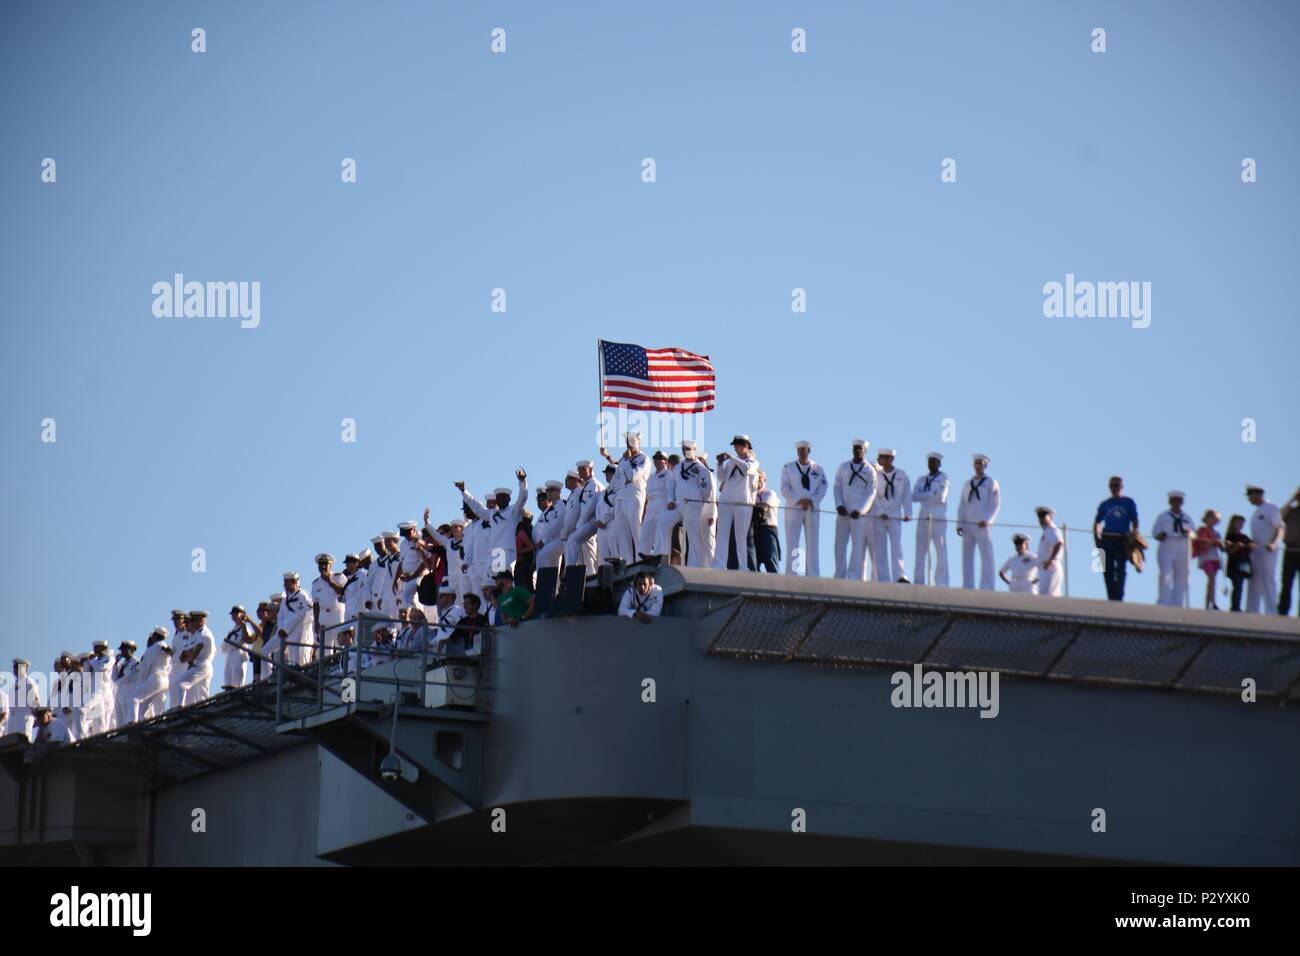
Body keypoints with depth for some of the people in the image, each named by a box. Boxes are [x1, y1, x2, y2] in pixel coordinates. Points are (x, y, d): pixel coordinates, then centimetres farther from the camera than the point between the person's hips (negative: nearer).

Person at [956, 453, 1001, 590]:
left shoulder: (991, 483, 6)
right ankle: (967, 587, 5)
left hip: (982, 525, -5)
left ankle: (986, 587, -10)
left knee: (986, 556, -8)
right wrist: (959, 524, 5)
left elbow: (996, 504, -2)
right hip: (967, 525, 5)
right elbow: (962, 506, 16)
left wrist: (987, 520, -15)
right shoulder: (967, 485, 19)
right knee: (967, 556, 2)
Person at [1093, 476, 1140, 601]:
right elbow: (1097, 522, 16)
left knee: (1121, 570, -8)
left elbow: (1134, 521, 7)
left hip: (1122, 540, -2)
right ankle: (1111, 598, 3)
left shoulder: (1129, 503, 9)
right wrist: (1096, 537, 1)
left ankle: (1119, 598, -12)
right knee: (1108, 570, -2)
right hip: (1107, 540, 2)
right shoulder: (1105, 504, 14)